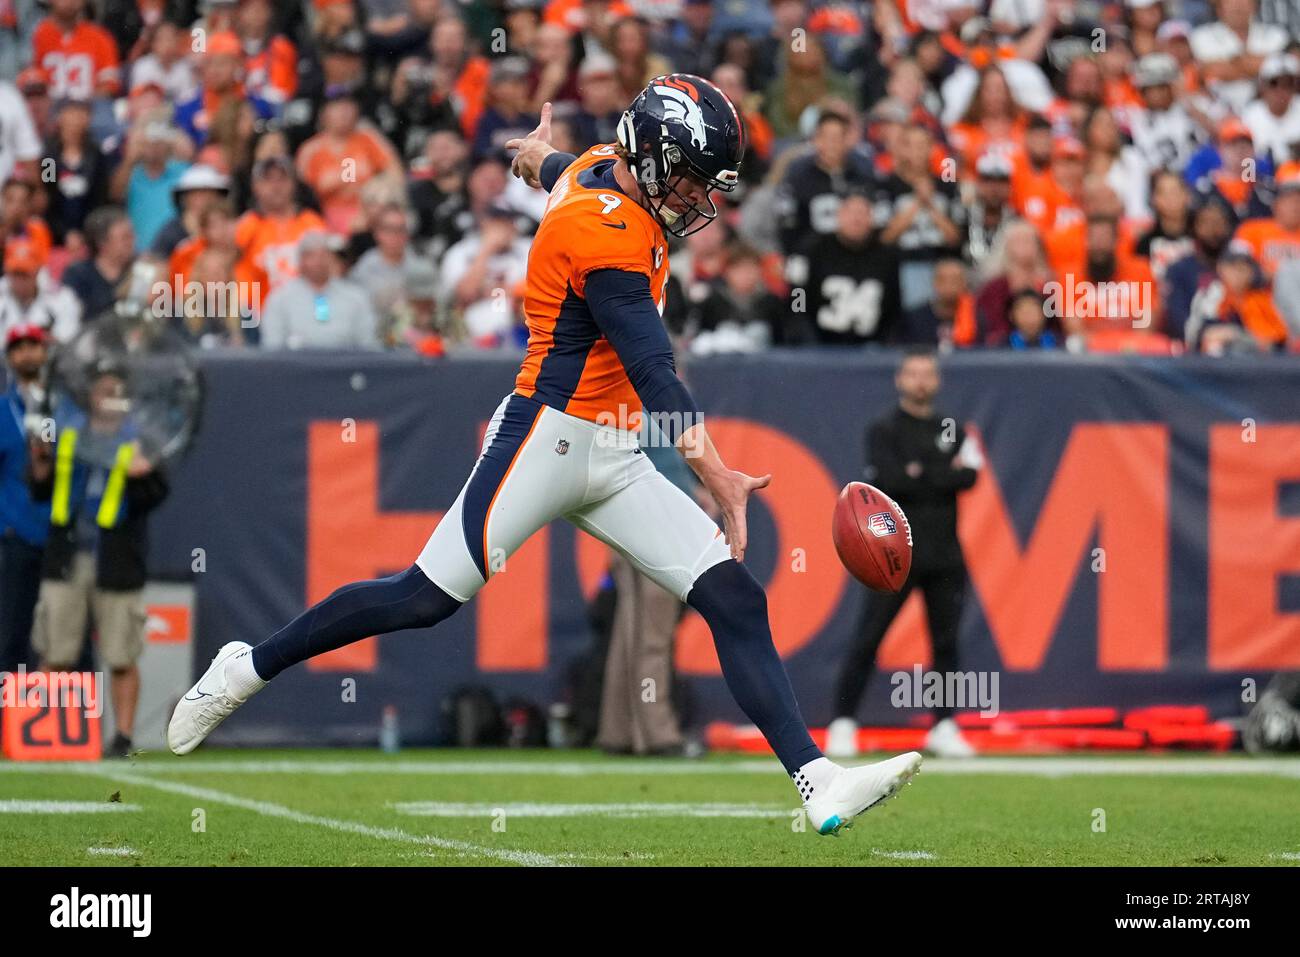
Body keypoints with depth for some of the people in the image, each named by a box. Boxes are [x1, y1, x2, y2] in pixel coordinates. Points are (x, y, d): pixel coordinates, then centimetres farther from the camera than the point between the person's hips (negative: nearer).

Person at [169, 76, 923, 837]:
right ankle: (248, 669, 13)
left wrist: (536, 154, 58)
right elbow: (654, 374, -26)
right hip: (548, 438, -9)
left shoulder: (604, 170, 8)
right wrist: (718, 479, -31)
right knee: (426, 599, -5)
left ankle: (819, 785, -10)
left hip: (615, 460, 9)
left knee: (737, 601, -3)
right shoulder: (606, 234, -20)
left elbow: (547, 164, 34)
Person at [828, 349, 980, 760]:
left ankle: (943, 727, 10)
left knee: (946, 641, 3)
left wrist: (919, 474, -10)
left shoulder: (952, 432, 15)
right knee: (867, 641, -7)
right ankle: (843, 725, -4)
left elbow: (968, 477, -3)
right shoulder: (884, 431, 3)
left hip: (944, 556, 4)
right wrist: (944, 474, -9)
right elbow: (887, 480, -14)